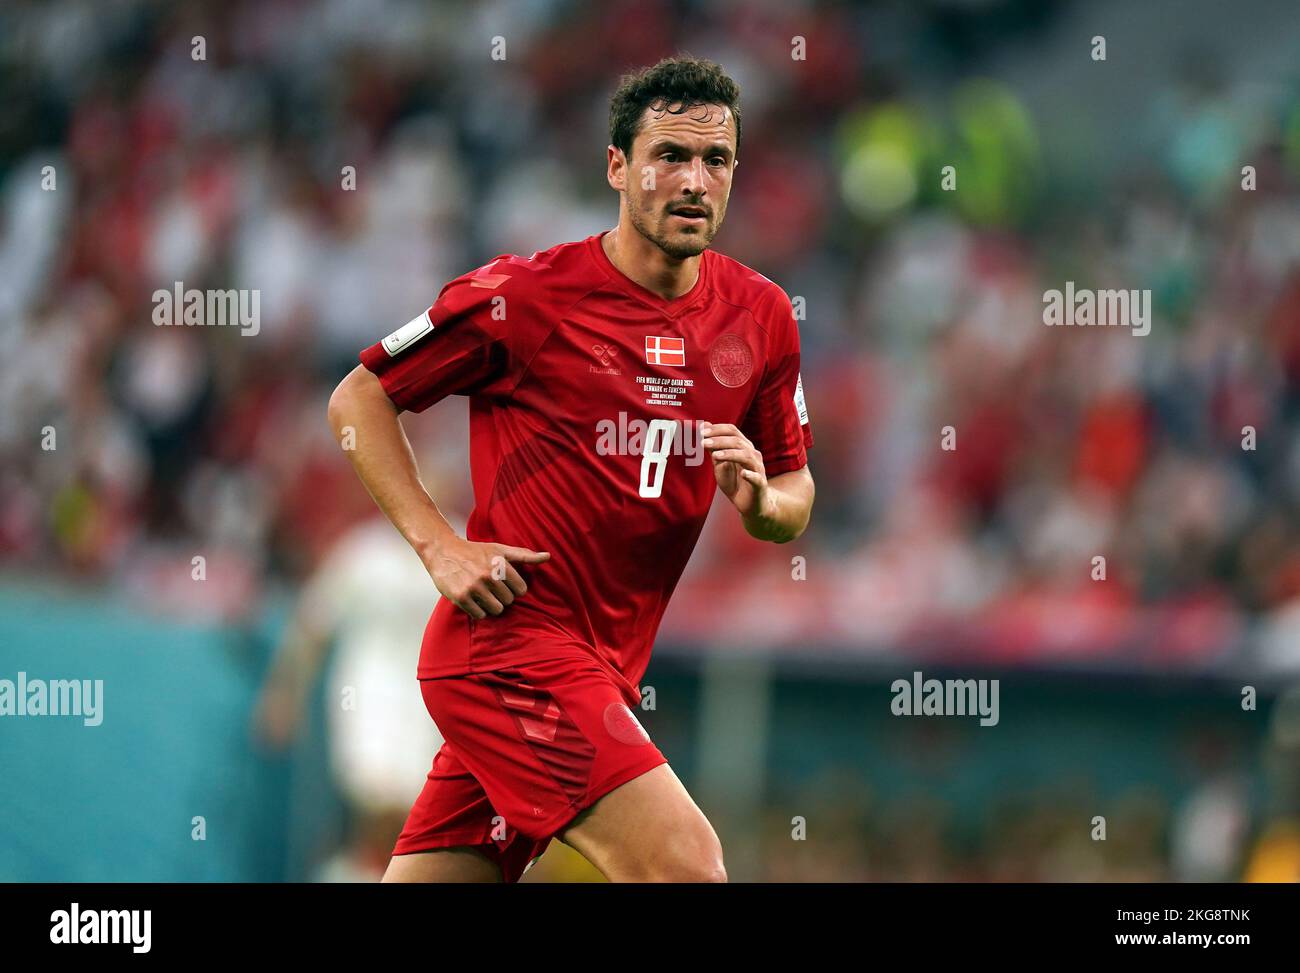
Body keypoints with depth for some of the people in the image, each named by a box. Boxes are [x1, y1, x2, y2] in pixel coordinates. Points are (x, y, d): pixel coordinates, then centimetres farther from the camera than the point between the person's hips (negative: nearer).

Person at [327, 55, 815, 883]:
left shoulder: (761, 316, 7)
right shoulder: (522, 295, -9)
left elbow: (794, 506, 15)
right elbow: (358, 400, 0)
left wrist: (761, 499, -9)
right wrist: (440, 545, -10)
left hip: (602, 668, 6)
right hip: (510, 639, -6)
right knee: (688, 863, -21)